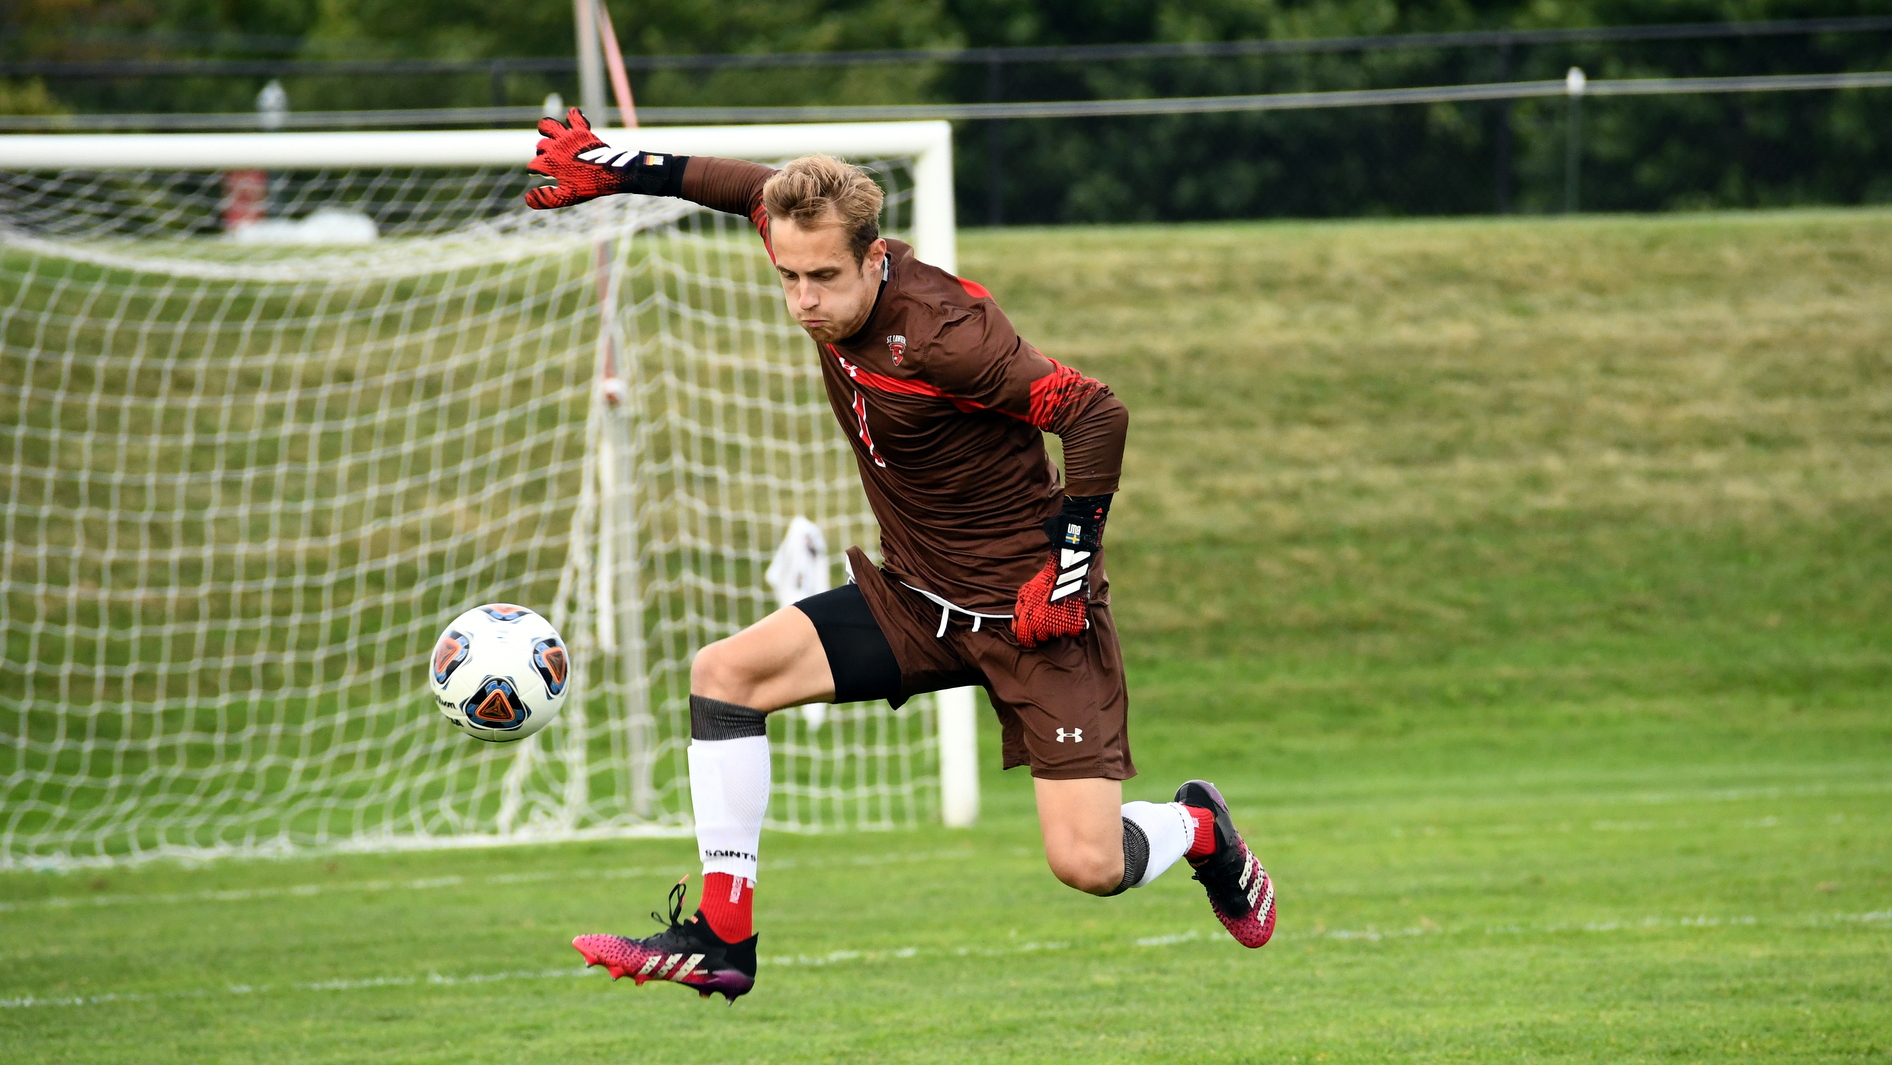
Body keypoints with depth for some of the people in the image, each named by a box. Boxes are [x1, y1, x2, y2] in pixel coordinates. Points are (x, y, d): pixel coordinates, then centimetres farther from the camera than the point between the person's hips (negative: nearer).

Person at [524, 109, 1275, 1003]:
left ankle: (1198, 827, 24)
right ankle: (723, 941, -5)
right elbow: (760, 191, 16)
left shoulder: (940, 333, -28)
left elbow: (1097, 415, -23)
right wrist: (622, 170, 18)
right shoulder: (832, 285, -5)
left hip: (1025, 610, -7)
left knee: (1087, 866, -13)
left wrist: (1068, 568, -20)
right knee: (726, 670, -9)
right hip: (914, 596, 7)